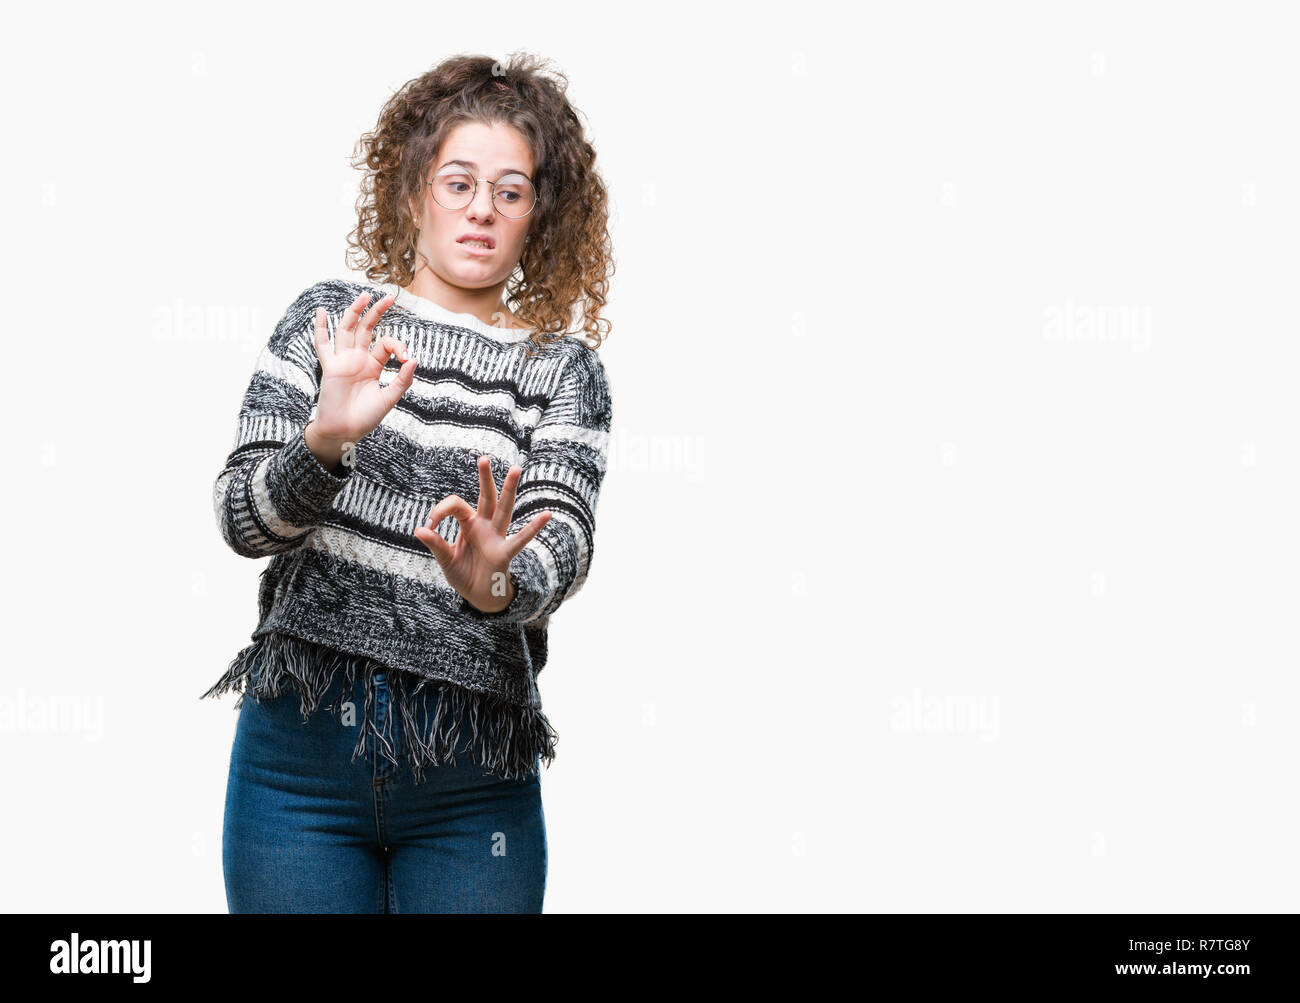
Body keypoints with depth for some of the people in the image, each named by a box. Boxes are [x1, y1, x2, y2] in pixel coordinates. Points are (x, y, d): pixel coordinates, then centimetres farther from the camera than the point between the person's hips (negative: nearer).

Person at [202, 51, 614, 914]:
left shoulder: (564, 369, 5)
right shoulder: (328, 320, 6)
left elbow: (564, 542, -10)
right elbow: (241, 518, -2)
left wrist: (494, 585, -32)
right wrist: (327, 440, -23)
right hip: (301, 742, 0)